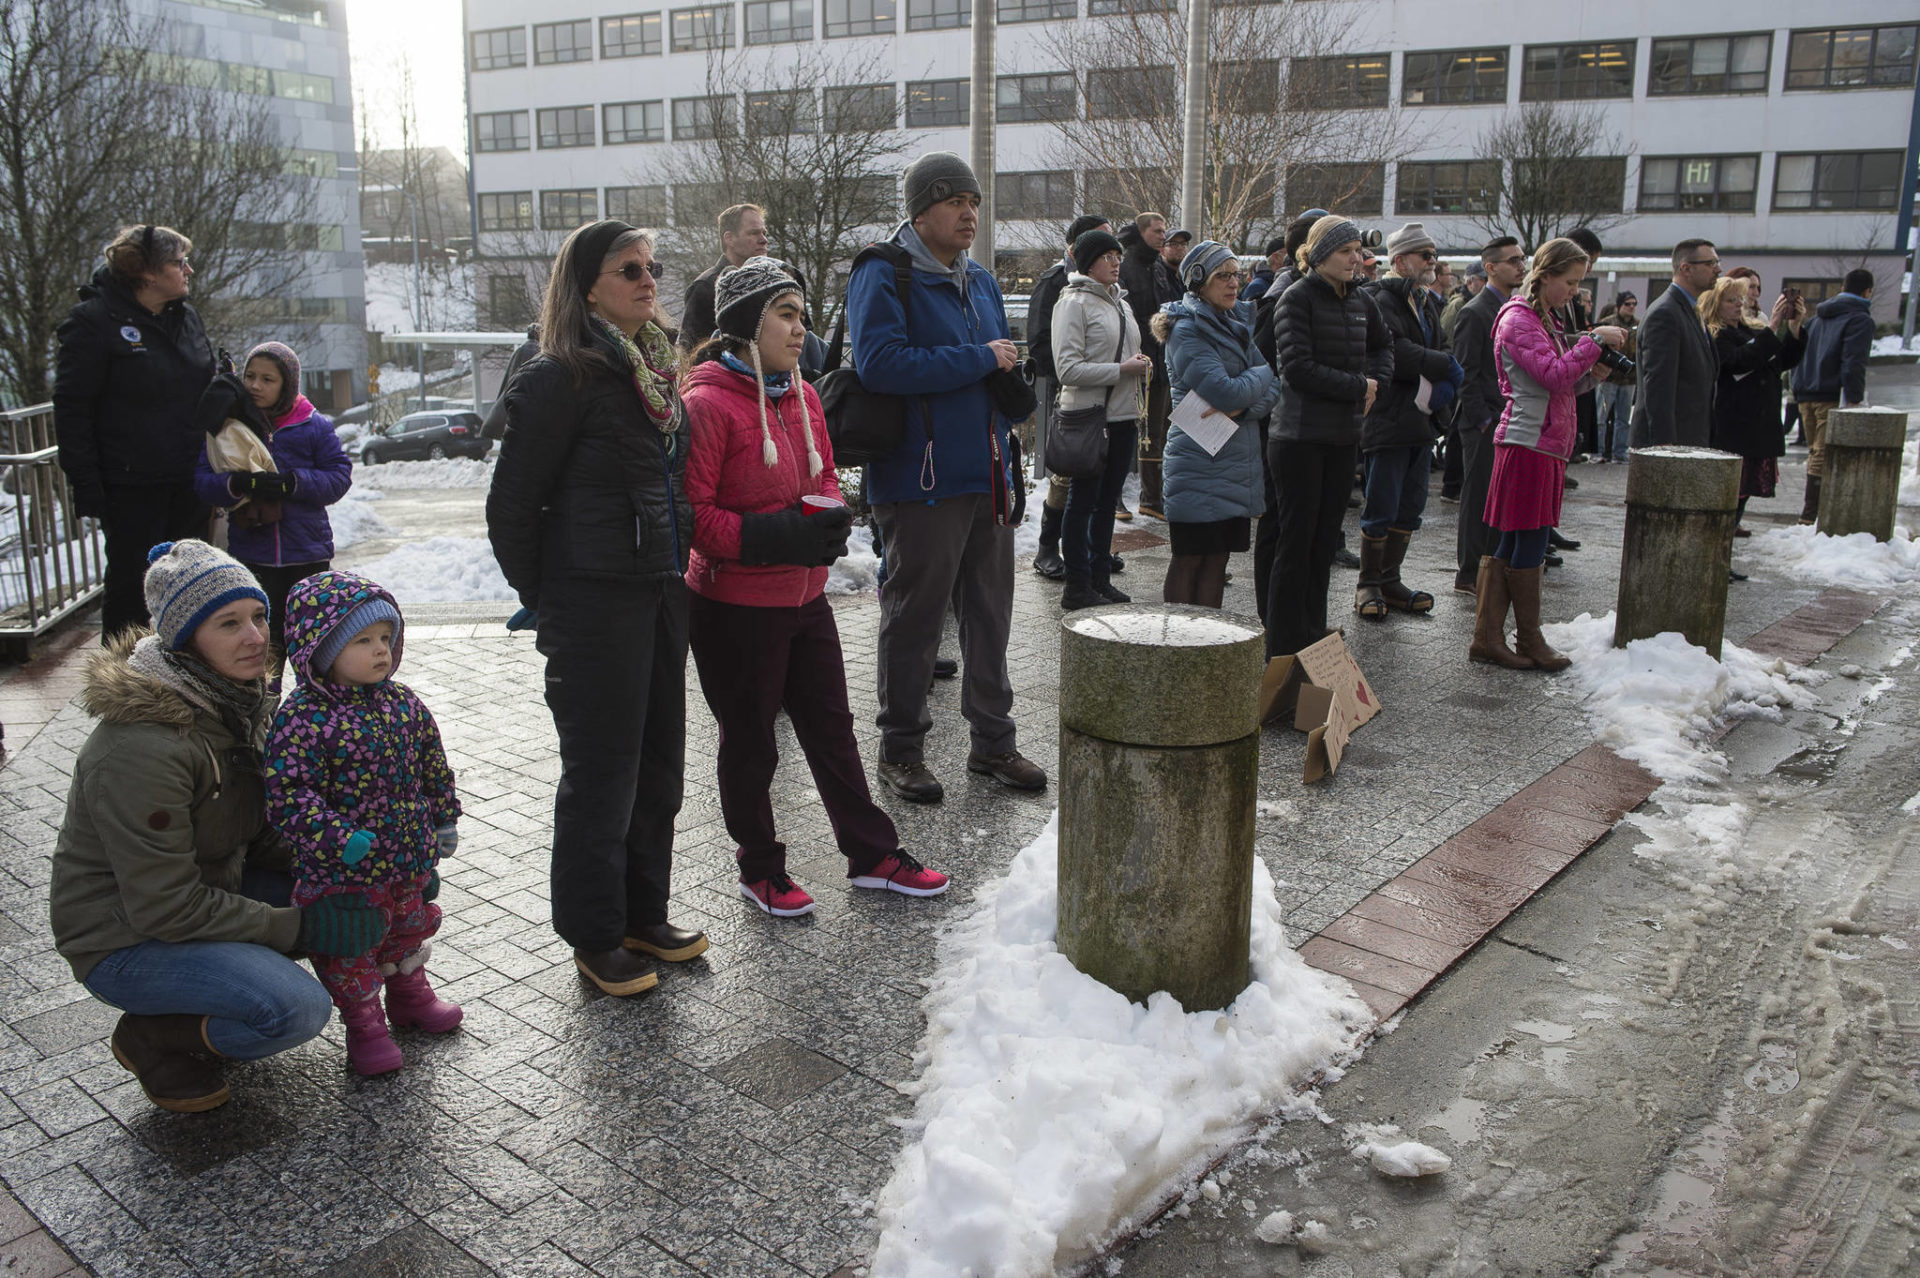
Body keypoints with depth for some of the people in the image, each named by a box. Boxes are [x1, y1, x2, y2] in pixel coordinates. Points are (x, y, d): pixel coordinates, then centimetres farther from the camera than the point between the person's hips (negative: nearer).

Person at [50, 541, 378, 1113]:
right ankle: (152, 1038, 0)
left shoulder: (233, 703, -2)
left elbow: (259, 833, 8)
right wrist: (301, 926, -23)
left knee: (346, 894, -2)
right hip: (126, 940, -9)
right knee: (299, 1007, -27)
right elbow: (166, 908, -26)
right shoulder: (143, 748, -30)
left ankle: (208, 1005, 10)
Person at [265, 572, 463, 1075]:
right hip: (341, 872, -6)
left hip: (408, 859, 6)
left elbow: (433, 766, 12)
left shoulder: (404, 703, -1)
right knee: (351, 949, 9)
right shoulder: (304, 718, -22)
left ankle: (410, 995, 48)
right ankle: (364, 1027, 28)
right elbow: (287, 793, -26)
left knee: (410, 927, 25)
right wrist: (337, 838, -34)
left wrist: (444, 821, 16)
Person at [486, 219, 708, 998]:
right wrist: (545, 603, -4)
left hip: (660, 591, 8)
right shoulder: (561, 378, -13)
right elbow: (512, 504, -10)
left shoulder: (654, 371, 13)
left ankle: (643, 914, 30)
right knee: (601, 770, 2)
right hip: (595, 604, -8)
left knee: (659, 761, 14)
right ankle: (596, 939, 17)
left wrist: (673, 568, 17)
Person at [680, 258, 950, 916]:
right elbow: (693, 514, -18)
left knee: (832, 728, 15)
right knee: (750, 742, 9)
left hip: (805, 597, 7)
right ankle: (761, 869, 26)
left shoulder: (803, 396, 7)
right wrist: (774, 538, -25)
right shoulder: (707, 403, -16)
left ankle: (872, 854, 28)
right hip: (736, 607, -7)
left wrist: (829, 517, -4)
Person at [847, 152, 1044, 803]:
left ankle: (993, 741, 26)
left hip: (987, 478, 8)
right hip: (922, 479, -7)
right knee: (914, 616, 2)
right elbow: (881, 363, -24)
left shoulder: (980, 281, 16)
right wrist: (979, 359, -17)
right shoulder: (882, 275, -9)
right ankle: (901, 749, 17)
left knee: (990, 613, 13)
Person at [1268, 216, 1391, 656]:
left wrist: (1374, 382, 8)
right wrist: (1358, 387, -11)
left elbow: (1383, 346, 28)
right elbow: (1298, 367, -18)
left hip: (1343, 438, 7)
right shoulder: (1298, 298, -9)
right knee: (1296, 541, -3)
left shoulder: (1358, 301, 11)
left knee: (1325, 541, 11)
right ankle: (1282, 651, 5)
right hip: (1301, 438, -7)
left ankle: (1313, 642, 20)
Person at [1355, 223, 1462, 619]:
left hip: (1422, 420, 9)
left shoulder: (1427, 303, 19)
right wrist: (1444, 366, -16)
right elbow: (1395, 352, -22)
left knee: (1410, 509, 12)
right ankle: (1368, 584, 8)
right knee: (1381, 510, -4)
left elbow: (1440, 349, 14)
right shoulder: (1382, 299, -9)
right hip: (1388, 419, -9)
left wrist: (1445, 385, -7)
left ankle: (1389, 580, 21)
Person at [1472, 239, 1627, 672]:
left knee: (1512, 545, 8)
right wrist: (1595, 340, -14)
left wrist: (1592, 372, 4)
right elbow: (1555, 375, -20)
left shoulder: (1549, 319, 20)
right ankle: (1529, 642, 6)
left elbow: (1563, 382, 20)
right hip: (1528, 442, -10)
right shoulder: (1518, 318, -10)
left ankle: (1487, 637, 10)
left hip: (1547, 443, 10)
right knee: (1529, 544, -3)